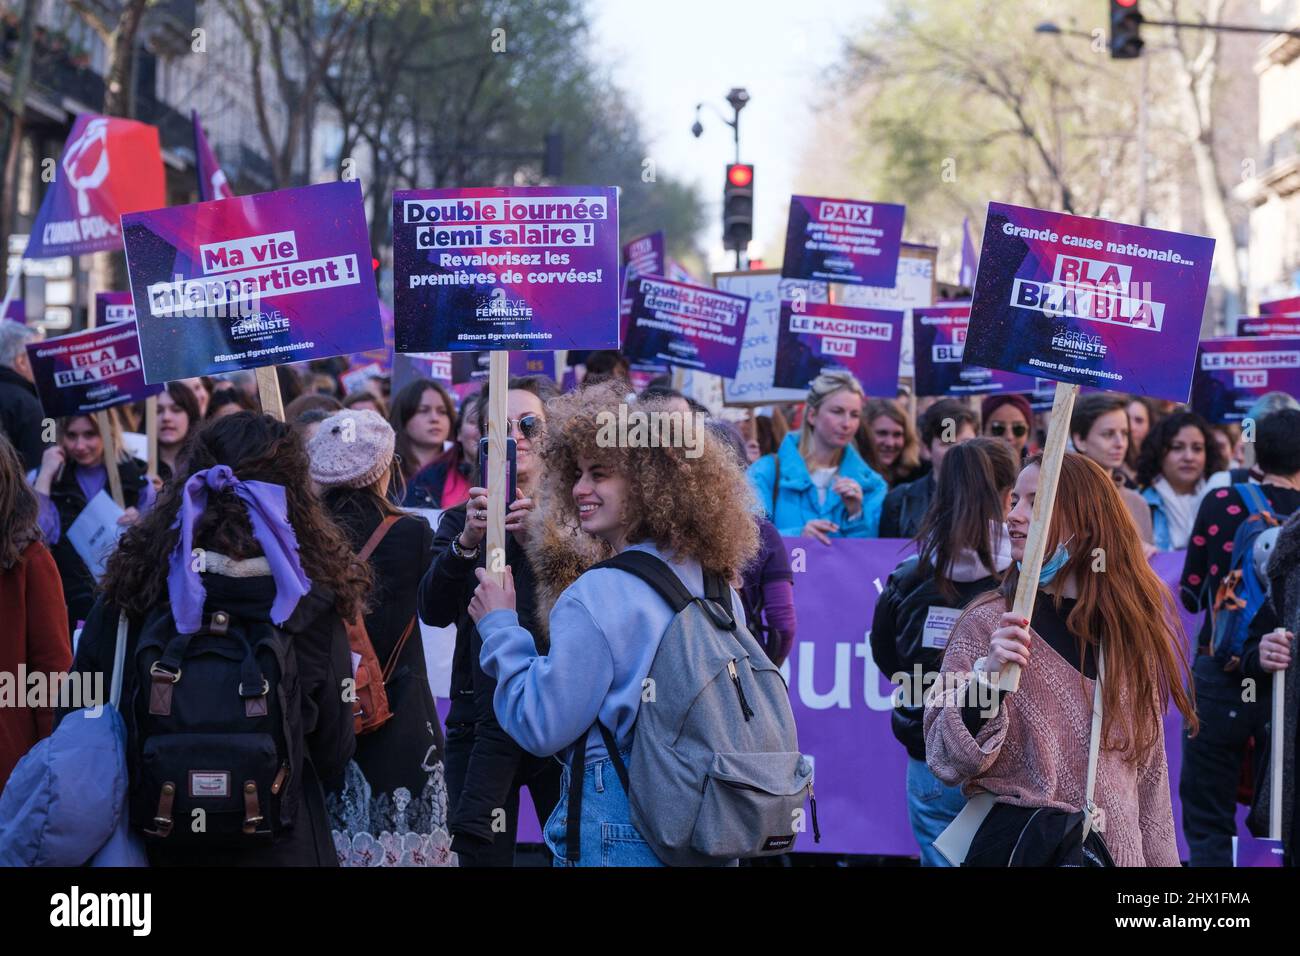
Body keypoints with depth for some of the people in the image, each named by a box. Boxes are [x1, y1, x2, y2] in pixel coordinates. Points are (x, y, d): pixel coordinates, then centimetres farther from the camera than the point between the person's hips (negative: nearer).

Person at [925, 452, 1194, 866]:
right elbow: (948, 762, -15)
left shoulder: (1129, 628, 4)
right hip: (1016, 843, -4)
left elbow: (1148, 771, 10)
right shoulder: (989, 623, -8)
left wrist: (1161, 859, 7)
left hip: (1118, 847, 4)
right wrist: (986, 677, -29)